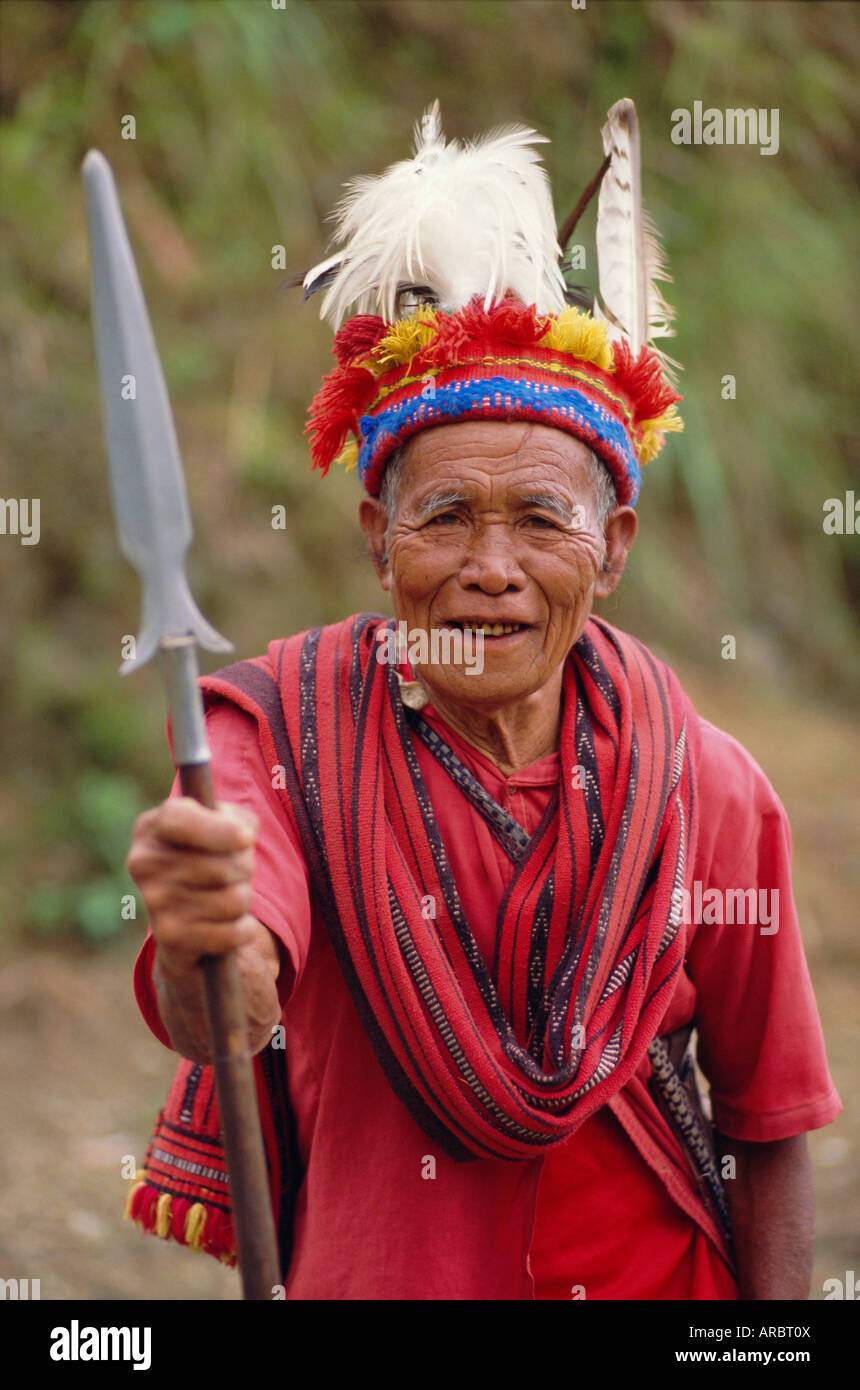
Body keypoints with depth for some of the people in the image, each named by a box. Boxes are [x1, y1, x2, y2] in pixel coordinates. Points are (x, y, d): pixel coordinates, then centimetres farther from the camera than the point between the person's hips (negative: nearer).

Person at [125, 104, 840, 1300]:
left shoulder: (705, 789, -11)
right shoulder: (285, 737, -16)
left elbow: (766, 1121, -2)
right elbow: (225, 1018, -34)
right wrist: (203, 957, -55)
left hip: (652, 1277, 1)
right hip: (364, 1271, -1)